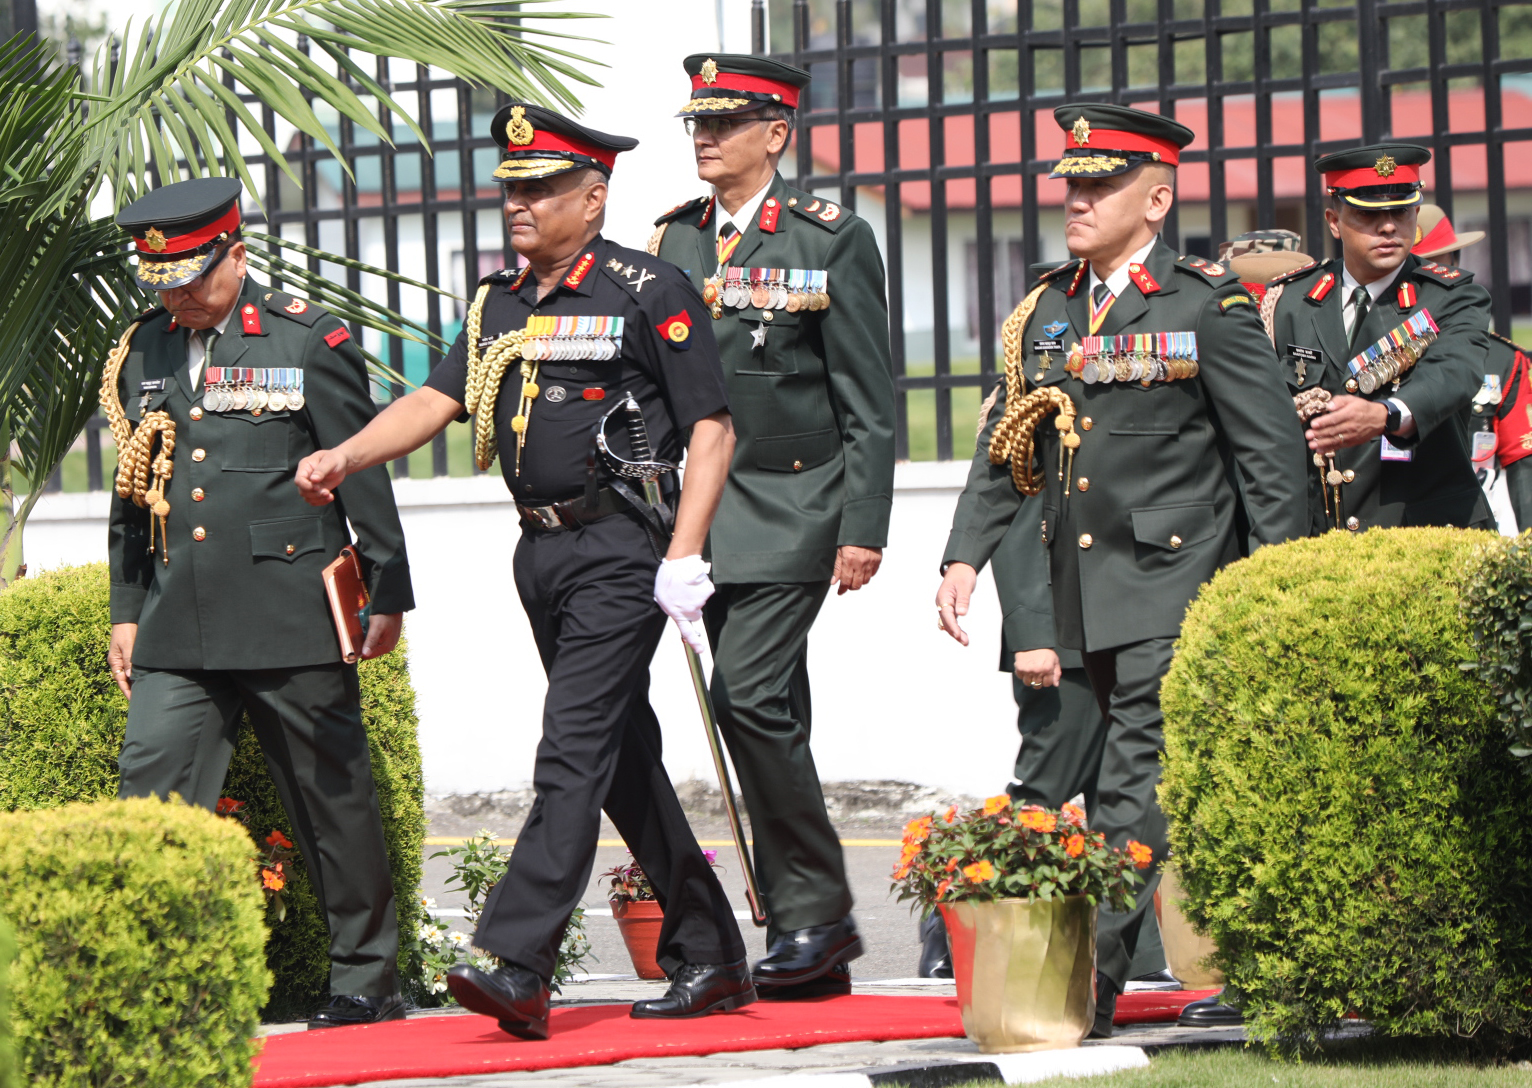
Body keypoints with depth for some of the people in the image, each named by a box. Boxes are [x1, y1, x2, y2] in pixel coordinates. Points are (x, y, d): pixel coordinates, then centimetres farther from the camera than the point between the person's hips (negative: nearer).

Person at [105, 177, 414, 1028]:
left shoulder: (310, 340, -2)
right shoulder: (143, 353, 11)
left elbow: (364, 472, -1)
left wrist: (390, 593, -1)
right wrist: (126, 610, 16)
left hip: (292, 615, -4)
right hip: (179, 627, 4)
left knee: (333, 798, 5)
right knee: (152, 788, -8)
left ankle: (369, 981, 16)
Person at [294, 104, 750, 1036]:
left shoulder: (648, 292, -7)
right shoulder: (499, 305, 14)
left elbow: (712, 430, -9)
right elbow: (435, 402, 8)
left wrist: (684, 554, -17)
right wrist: (344, 457, -10)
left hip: (622, 552, -8)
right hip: (542, 552, 8)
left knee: (573, 755, -14)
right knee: (626, 764, 11)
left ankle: (517, 965, -20)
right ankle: (712, 962, 19)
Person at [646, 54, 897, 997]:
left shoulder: (833, 241, -4)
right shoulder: (674, 239, 11)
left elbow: (870, 402, -5)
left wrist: (863, 528, -11)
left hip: (792, 507, -6)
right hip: (701, 511, 6)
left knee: (751, 696, -18)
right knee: (772, 721, 7)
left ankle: (814, 908, -9)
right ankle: (817, 947, 12)